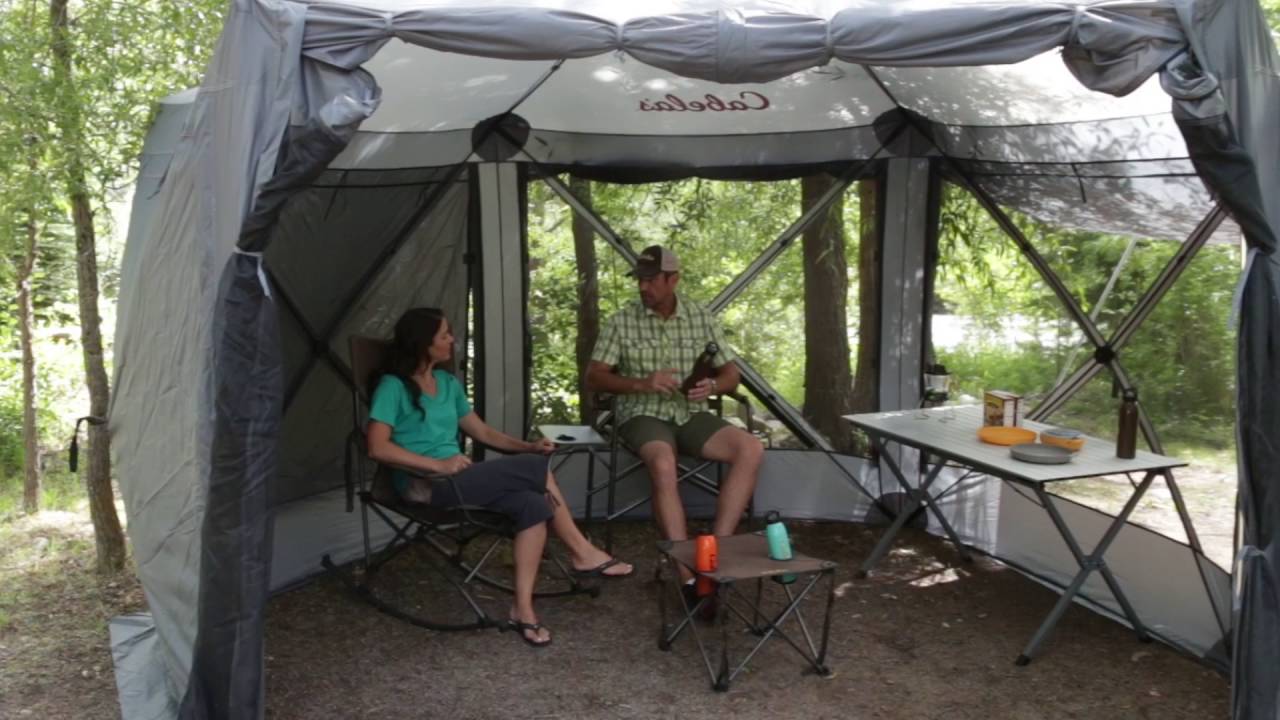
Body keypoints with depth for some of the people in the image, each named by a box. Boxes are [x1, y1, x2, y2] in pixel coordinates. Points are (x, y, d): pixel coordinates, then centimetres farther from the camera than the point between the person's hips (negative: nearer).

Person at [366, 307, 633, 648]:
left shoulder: (448, 383, 17)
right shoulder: (393, 387, -5)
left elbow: (483, 432, 18)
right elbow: (378, 447, -16)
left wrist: (527, 446, 2)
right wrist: (438, 464, -25)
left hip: (454, 478, 8)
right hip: (424, 484, -8)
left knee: (533, 505, -19)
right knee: (537, 468, -20)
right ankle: (582, 553, -8)